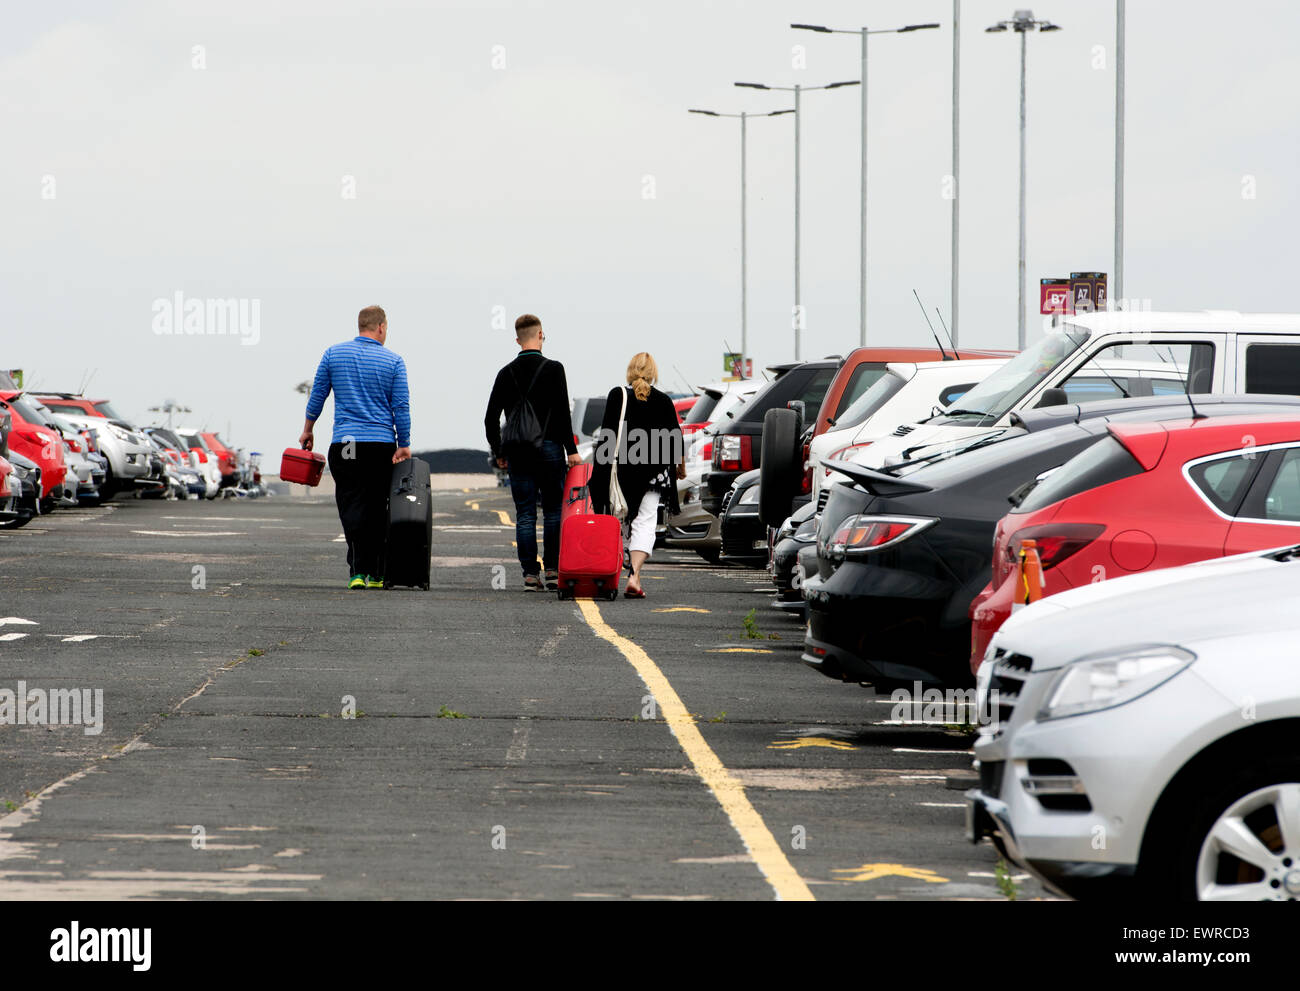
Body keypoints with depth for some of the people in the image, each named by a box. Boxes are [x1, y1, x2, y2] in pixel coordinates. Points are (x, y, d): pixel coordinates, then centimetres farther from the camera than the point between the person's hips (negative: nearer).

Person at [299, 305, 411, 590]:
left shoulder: (333, 354, 4)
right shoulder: (393, 361, 0)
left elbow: (316, 397, 9)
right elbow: (401, 407, -3)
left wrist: (308, 430, 21)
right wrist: (404, 445, 2)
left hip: (345, 445, 0)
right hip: (382, 445, 0)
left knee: (352, 508, -1)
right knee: (378, 510, 9)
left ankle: (358, 572, -15)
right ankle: (376, 574, 11)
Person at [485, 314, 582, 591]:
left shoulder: (506, 373, 6)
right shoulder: (553, 369, -4)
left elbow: (491, 419, 5)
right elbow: (562, 414, -10)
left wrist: (499, 453, 15)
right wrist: (571, 450, -6)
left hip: (518, 453, 3)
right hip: (549, 448, -3)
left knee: (525, 514, 3)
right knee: (553, 511, 6)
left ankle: (530, 573, -1)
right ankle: (553, 570, 3)